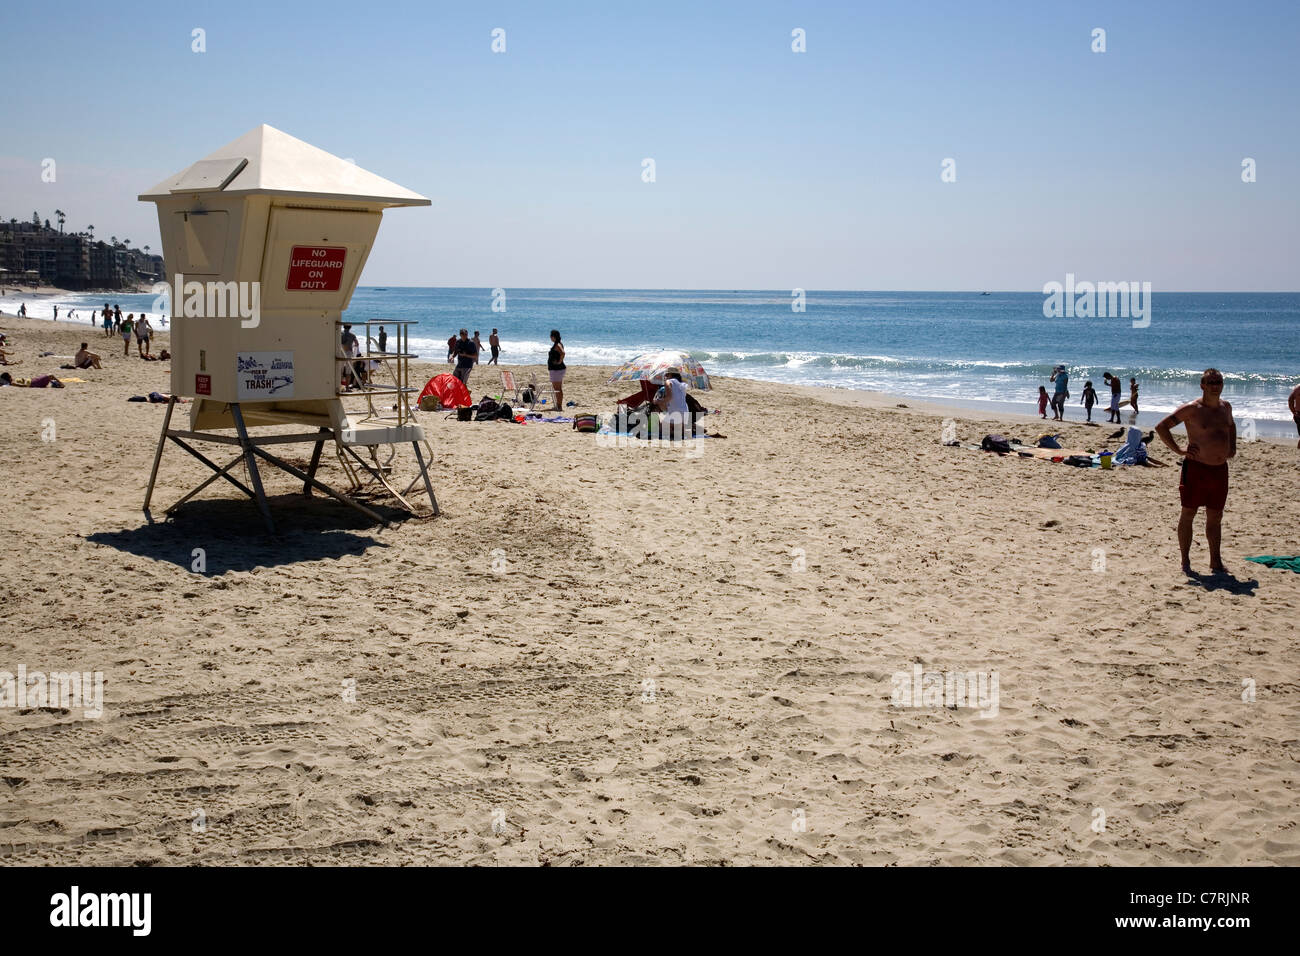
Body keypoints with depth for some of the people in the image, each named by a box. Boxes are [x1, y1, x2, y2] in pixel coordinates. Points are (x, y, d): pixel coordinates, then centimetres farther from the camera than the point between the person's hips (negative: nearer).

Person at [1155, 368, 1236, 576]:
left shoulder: (1225, 407, 11)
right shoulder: (1192, 409, -9)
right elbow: (1161, 427, -10)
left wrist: (1232, 447, 20)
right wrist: (1178, 450, -12)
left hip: (1220, 469, 6)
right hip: (1196, 467, -6)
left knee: (1215, 517, 11)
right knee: (1188, 514, 1)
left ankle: (1215, 561, 20)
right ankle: (1185, 561, 9)